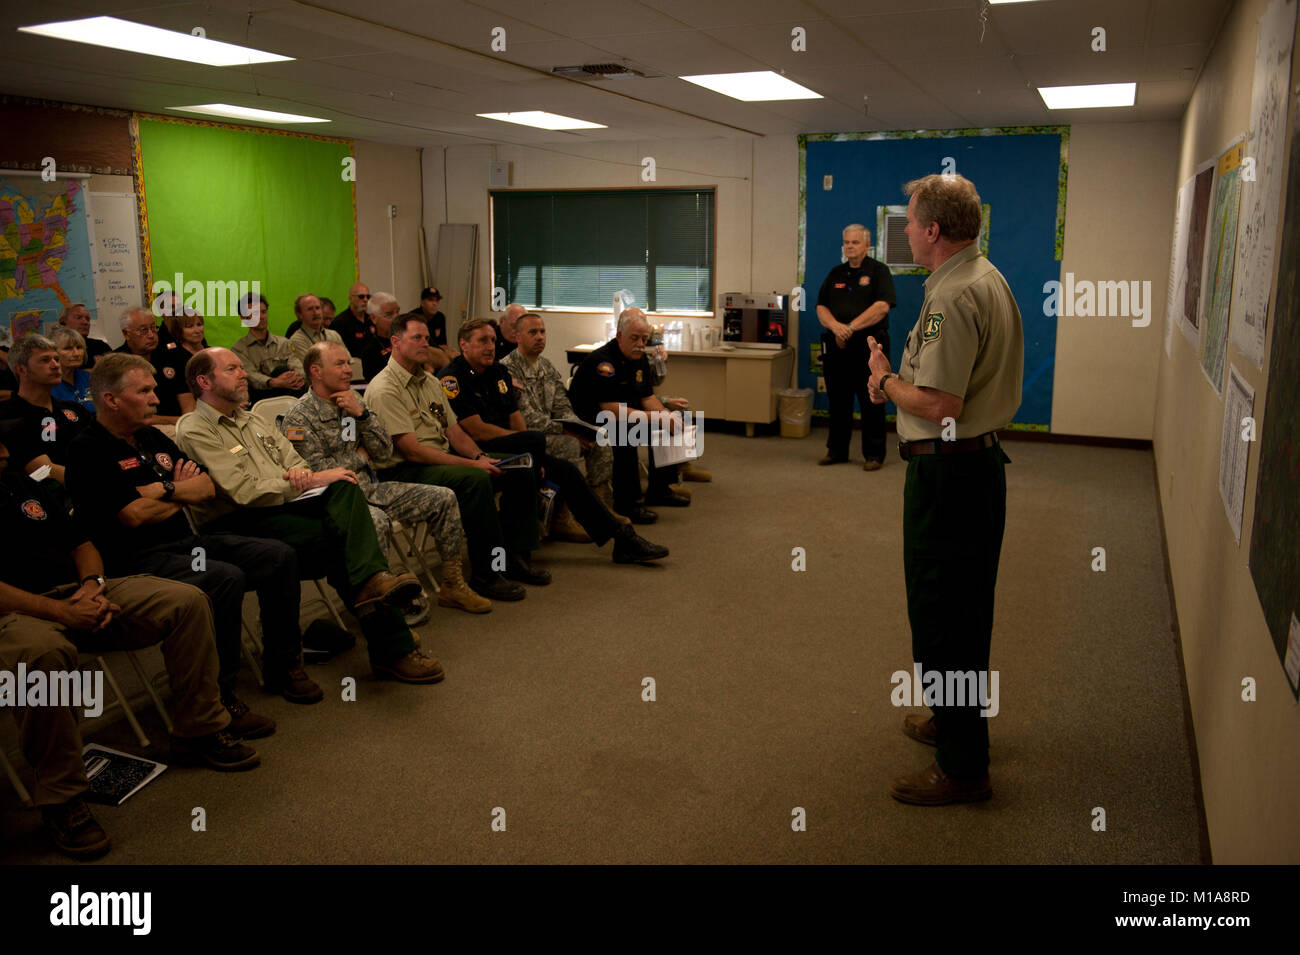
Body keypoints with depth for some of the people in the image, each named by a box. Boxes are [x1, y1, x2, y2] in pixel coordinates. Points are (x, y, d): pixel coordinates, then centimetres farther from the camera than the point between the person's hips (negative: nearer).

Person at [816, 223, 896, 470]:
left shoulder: (878, 271, 1)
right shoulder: (836, 274, 15)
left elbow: (882, 306, -13)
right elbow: (821, 307, 8)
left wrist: (851, 327, -18)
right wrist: (836, 326, -13)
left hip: (869, 346, -5)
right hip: (836, 347, 5)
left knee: (871, 403, -1)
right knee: (838, 401, 10)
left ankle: (874, 454, 7)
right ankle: (836, 451, 20)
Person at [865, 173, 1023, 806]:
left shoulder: (953, 298, -22)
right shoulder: (989, 279, 12)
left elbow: (939, 406, -27)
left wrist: (886, 380, -9)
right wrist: (899, 380, 7)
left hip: (947, 473, -11)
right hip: (981, 462, 11)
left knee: (942, 617, -1)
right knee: (964, 607, 22)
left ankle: (963, 766, 9)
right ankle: (958, 719, 38)